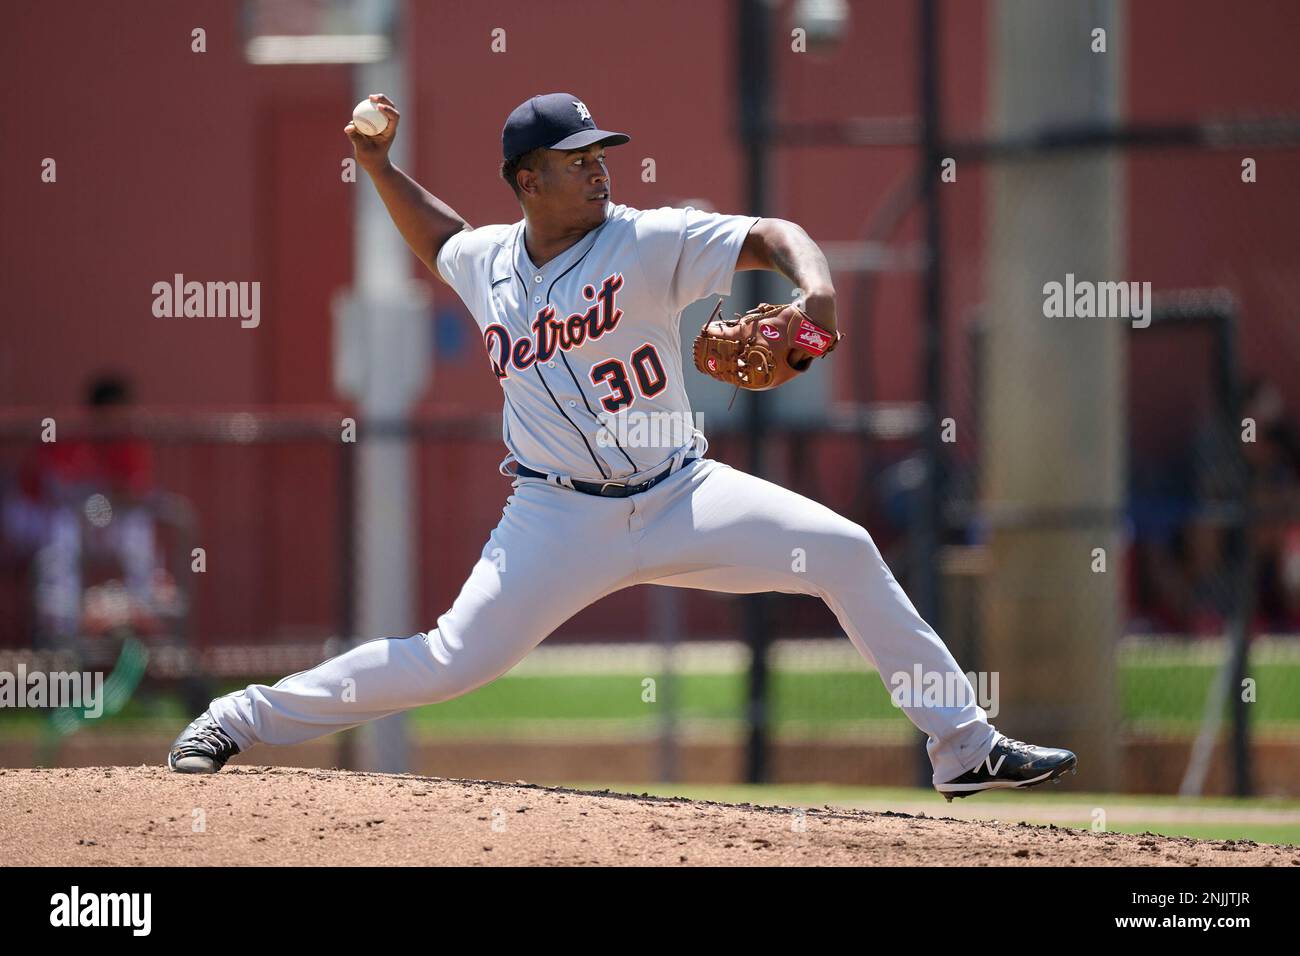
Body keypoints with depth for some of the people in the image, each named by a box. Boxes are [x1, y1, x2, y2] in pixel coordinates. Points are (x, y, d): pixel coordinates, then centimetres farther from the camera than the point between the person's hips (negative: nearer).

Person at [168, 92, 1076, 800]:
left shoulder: (647, 241, -8)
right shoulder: (487, 263, 3)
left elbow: (770, 236, -18)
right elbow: (441, 237, 28)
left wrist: (814, 281, -39)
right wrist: (378, 166, 14)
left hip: (681, 499, 0)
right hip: (559, 517, 0)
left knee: (844, 550, -15)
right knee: (456, 661, -13)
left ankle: (965, 746, -7)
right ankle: (242, 718, 2)